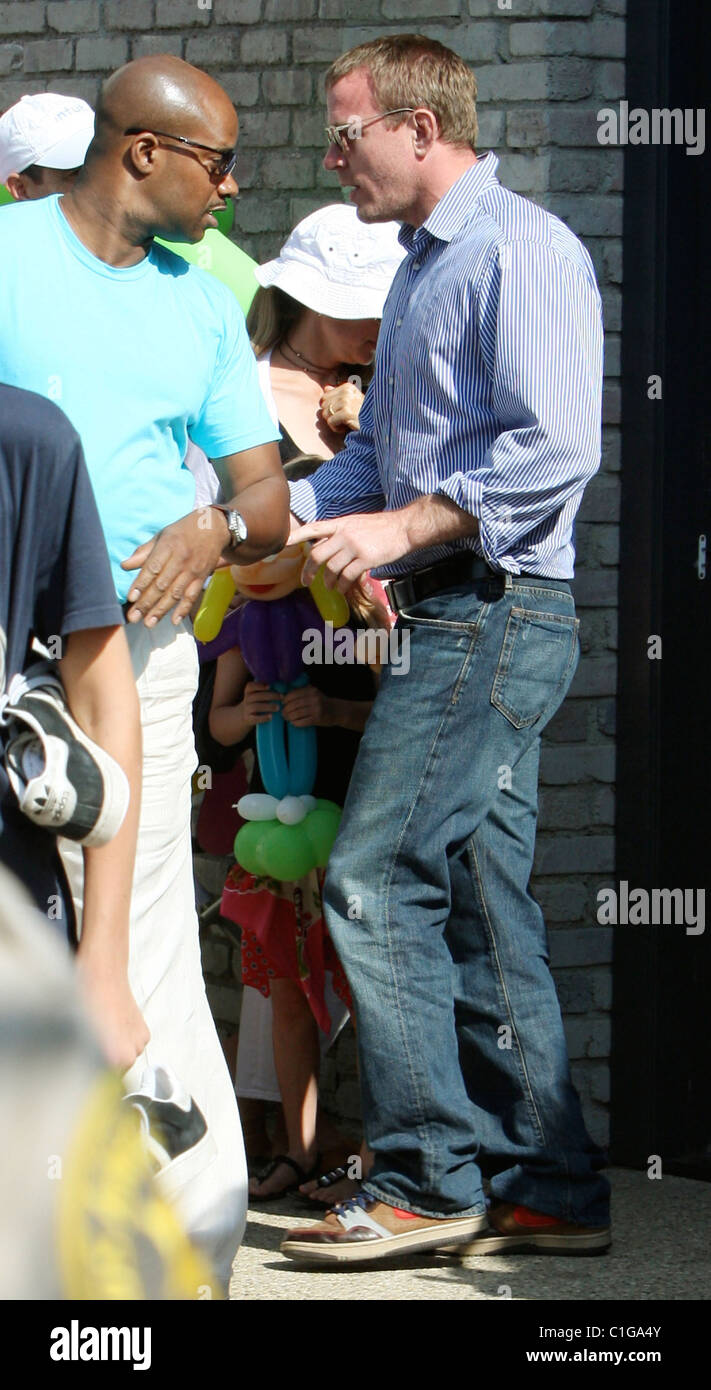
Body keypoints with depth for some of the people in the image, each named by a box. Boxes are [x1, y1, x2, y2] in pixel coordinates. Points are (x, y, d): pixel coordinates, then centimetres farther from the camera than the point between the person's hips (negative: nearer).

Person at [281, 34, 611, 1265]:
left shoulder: (522, 251, -10)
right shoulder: (421, 269, 21)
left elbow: (555, 449, -20)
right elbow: (382, 457, 26)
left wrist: (403, 528, -20)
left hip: (496, 613, -10)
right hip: (455, 619, 10)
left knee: (376, 883, -12)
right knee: (482, 905, 9)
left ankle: (427, 1178, -6)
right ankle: (545, 1186, 12)